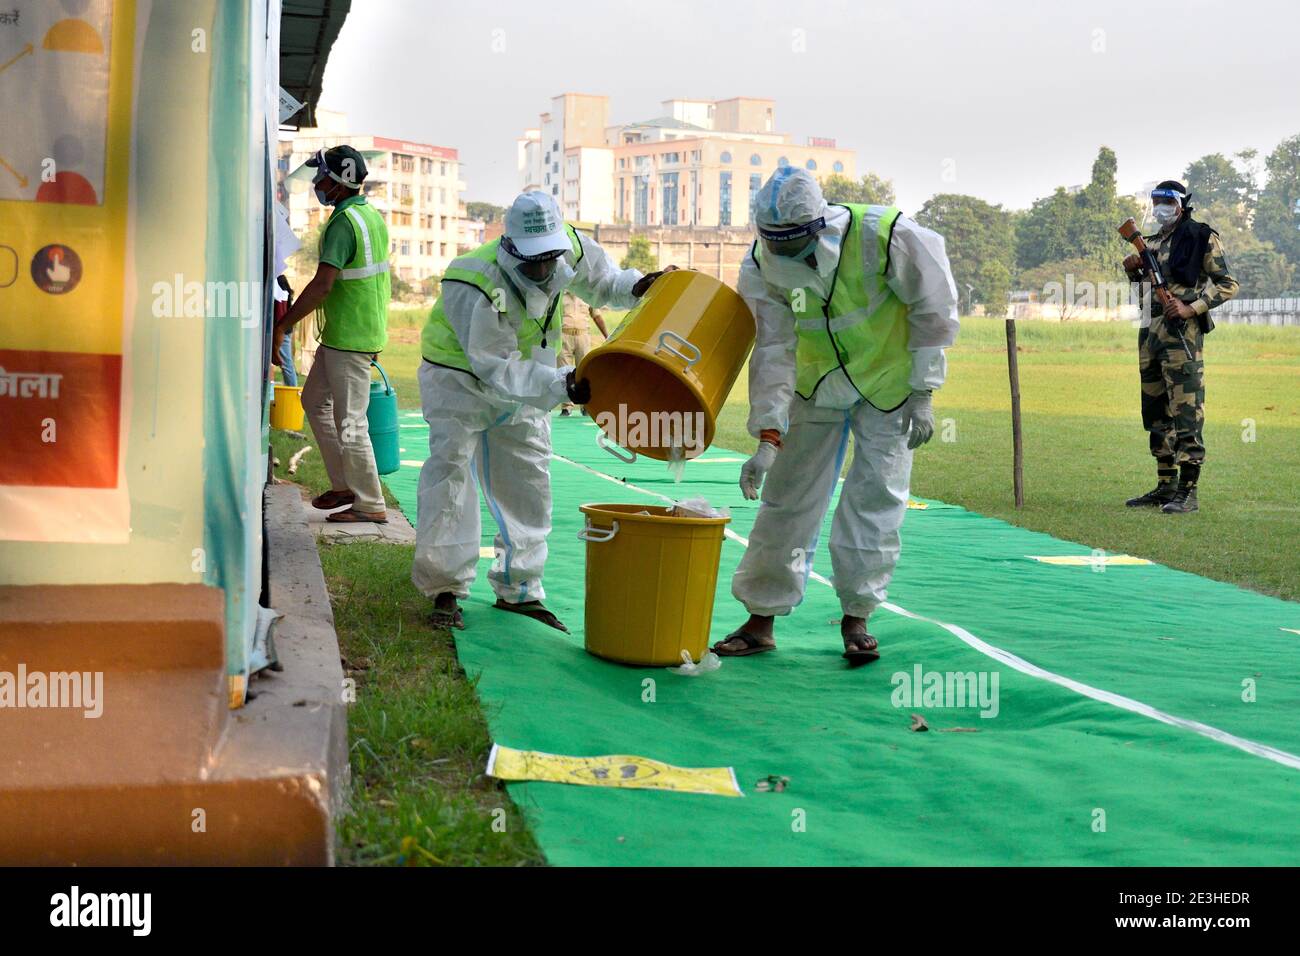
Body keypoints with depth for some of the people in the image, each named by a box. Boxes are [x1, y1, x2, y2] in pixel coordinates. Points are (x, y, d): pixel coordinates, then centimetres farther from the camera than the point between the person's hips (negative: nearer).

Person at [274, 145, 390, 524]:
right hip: (368, 330, 10)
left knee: (349, 421, -3)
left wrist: (282, 326, -21)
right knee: (315, 400, 19)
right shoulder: (373, 215, 12)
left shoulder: (343, 223, -19)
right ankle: (345, 484, 23)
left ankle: (370, 504, 6)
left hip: (348, 338, -10)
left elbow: (322, 285, -26)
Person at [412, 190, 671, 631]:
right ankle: (445, 589, -3)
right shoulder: (476, 288, -36)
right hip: (460, 377, -6)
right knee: (450, 474, -14)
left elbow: (599, 279, 5)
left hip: (523, 381, 6)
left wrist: (634, 287, -16)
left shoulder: (570, 247, -17)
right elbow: (499, 368, -35)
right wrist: (561, 386, -46)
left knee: (528, 483, 7)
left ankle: (518, 589, 18)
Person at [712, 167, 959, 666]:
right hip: (817, 384, 2)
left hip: (889, 381, -2)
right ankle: (760, 619, 10)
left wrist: (922, 395, -12)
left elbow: (933, 309, -15)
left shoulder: (885, 237, -29)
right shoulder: (762, 266, -21)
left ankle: (856, 616, 9)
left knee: (875, 496, -6)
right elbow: (773, 351, -18)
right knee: (789, 494, 1)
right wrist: (768, 438, -26)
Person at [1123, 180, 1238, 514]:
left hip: (1181, 333, -8)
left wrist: (1192, 308, -16)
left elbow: (1228, 284, -4)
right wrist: (1132, 272, 6)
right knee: (1156, 412, 11)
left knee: (1186, 412, -10)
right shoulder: (1151, 243, 19)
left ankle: (1188, 491, -9)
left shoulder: (1201, 237, -1)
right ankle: (1165, 486, 19)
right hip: (1149, 333, 8)